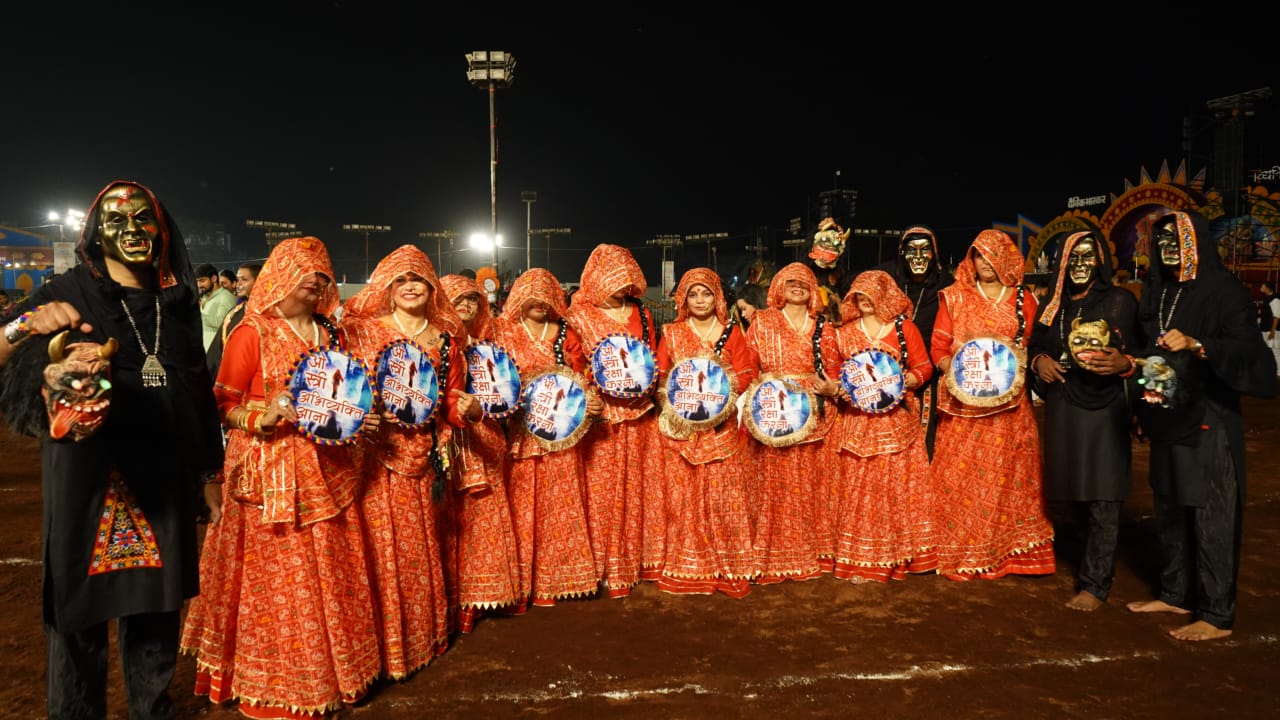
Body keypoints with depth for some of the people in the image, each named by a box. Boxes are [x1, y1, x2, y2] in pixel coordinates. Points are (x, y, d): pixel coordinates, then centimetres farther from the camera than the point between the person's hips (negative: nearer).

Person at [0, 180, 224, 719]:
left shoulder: (178, 301, 8)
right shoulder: (69, 294, -3)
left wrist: (211, 469, 14)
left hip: (165, 482, 4)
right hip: (87, 481, -3)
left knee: (156, 606, 15)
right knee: (80, 612, 4)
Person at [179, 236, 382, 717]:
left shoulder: (332, 335, 13)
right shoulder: (251, 333, -4)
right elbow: (223, 406, -7)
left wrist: (362, 421, 3)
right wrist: (261, 418, -24)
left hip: (328, 474, 6)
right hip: (270, 477, -5)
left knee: (328, 579, 11)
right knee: (275, 582, 0)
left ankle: (330, 669, 25)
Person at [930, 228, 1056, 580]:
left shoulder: (1023, 300, 9)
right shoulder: (954, 297, 8)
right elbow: (938, 348, 5)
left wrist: (1015, 368, -12)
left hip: (1008, 403, 1)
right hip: (963, 402, -1)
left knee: (1007, 476, 3)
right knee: (959, 475, -1)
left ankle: (1005, 551, 14)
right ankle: (959, 554, 7)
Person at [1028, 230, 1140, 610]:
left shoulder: (1119, 300, -1)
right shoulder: (1053, 304, 13)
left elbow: (1138, 351, -6)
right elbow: (1036, 345, 19)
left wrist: (1123, 363, -27)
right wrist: (1039, 361, -3)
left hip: (1103, 407, -5)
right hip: (1061, 407, 5)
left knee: (1101, 496, -4)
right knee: (1074, 491, 10)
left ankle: (1094, 583, 2)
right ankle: (1097, 561, 31)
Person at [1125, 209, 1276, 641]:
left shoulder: (1224, 291, -9)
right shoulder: (1158, 290, 10)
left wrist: (1196, 344, -32)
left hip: (1208, 420, -7)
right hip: (1167, 418, 7)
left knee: (1211, 515, -2)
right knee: (1170, 507, 14)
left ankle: (1218, 615, 7)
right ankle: (1176, 594, 28)